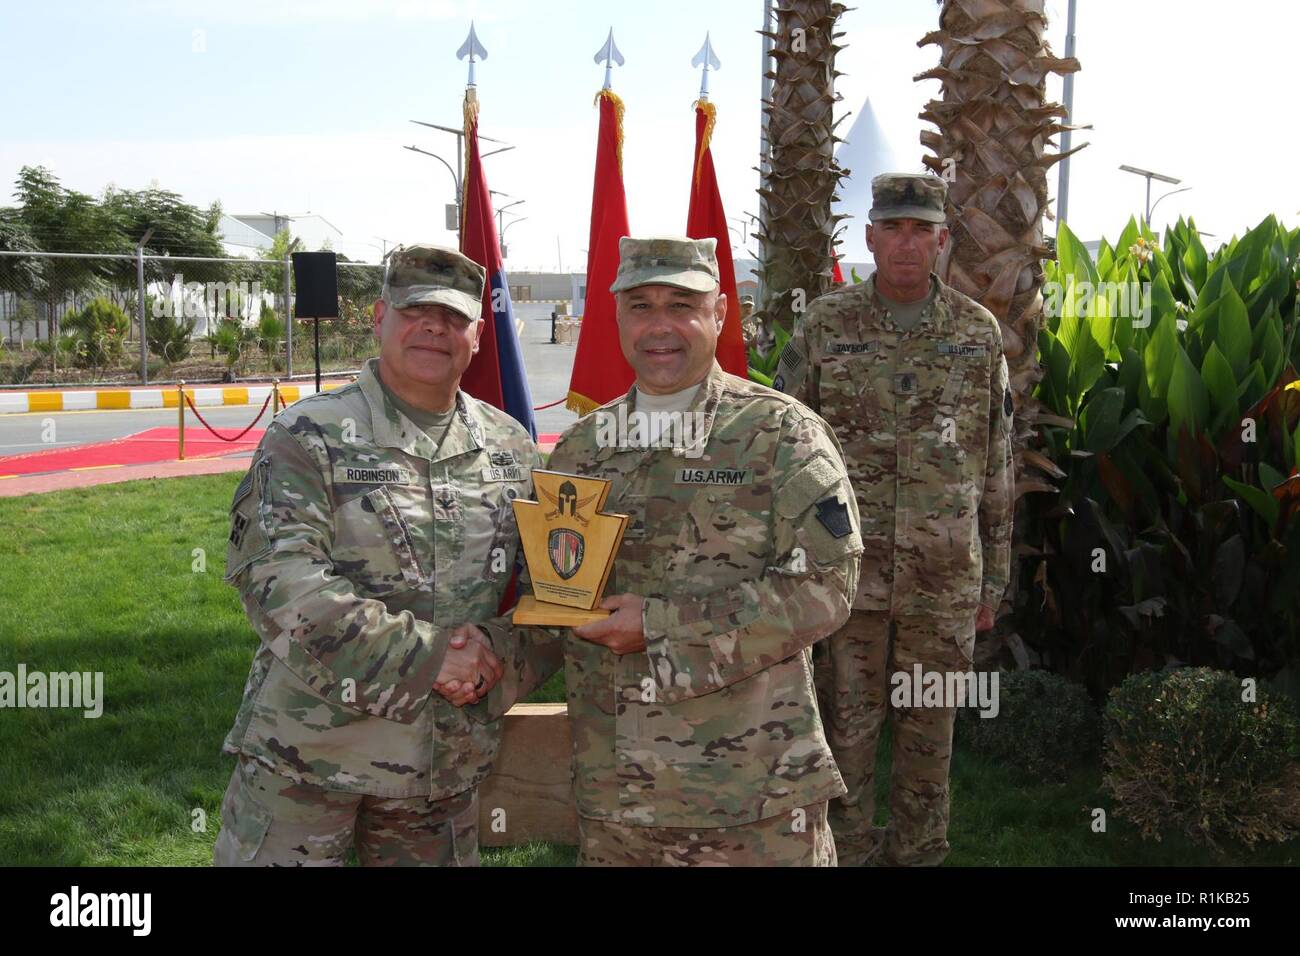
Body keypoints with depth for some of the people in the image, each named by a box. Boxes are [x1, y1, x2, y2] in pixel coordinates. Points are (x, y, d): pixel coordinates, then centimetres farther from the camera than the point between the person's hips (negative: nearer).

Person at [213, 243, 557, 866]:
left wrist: (504, 660, -9)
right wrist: (423, 656, -19)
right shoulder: (310, 436, -6)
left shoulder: (511, 448, 8)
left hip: (449, 765, 4)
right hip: (306, 756, -4)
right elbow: (277, 581, -16)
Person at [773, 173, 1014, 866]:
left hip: (946, 576, 2)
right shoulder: (824, 326, 0)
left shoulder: (979, 333, 5)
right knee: (844, 726, 7)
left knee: (930, 729, 13)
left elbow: (995, 465, 9)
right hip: (847, 568, -1)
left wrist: (994, 574, 8)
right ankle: (845, 848, 25)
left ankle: (918, 849, 31)